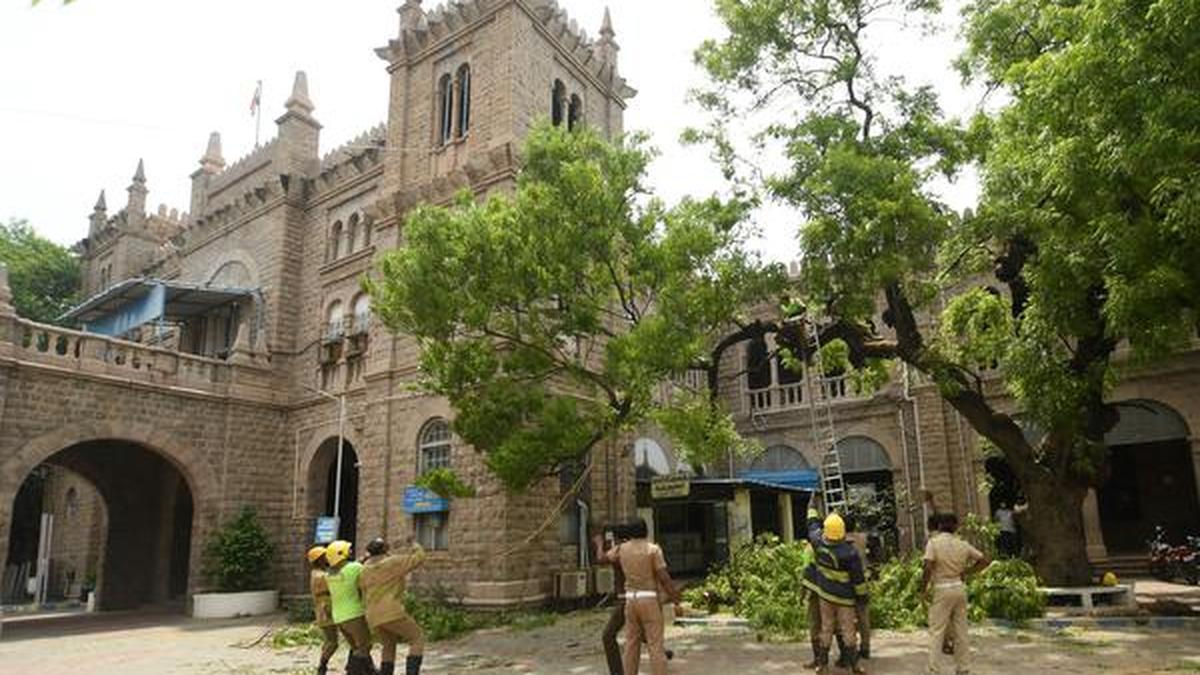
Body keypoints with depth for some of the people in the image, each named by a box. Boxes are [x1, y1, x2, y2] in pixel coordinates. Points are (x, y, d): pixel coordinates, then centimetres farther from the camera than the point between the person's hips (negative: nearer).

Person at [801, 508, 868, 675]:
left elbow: (813, 523, 8)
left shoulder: (818, 543, -12)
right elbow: (858, 578, -12)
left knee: (826, 628, 12)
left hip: (824, 594, 4)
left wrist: (813, 506, 23)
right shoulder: (850, 553, -21)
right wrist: (862, 595, 3)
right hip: (844, 597, -4)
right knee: (848, 630, 6)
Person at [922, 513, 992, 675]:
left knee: (936, 631, -2)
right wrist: (966, 572, 11)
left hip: (941, 589, -4)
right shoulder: (962, 544, 5)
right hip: (959, 587, 5)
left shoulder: (934, 542, -9)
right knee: (961, 631, 12)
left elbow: (928, 568, -17)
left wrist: (923, 588, -7)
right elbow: (985, 560, 9)